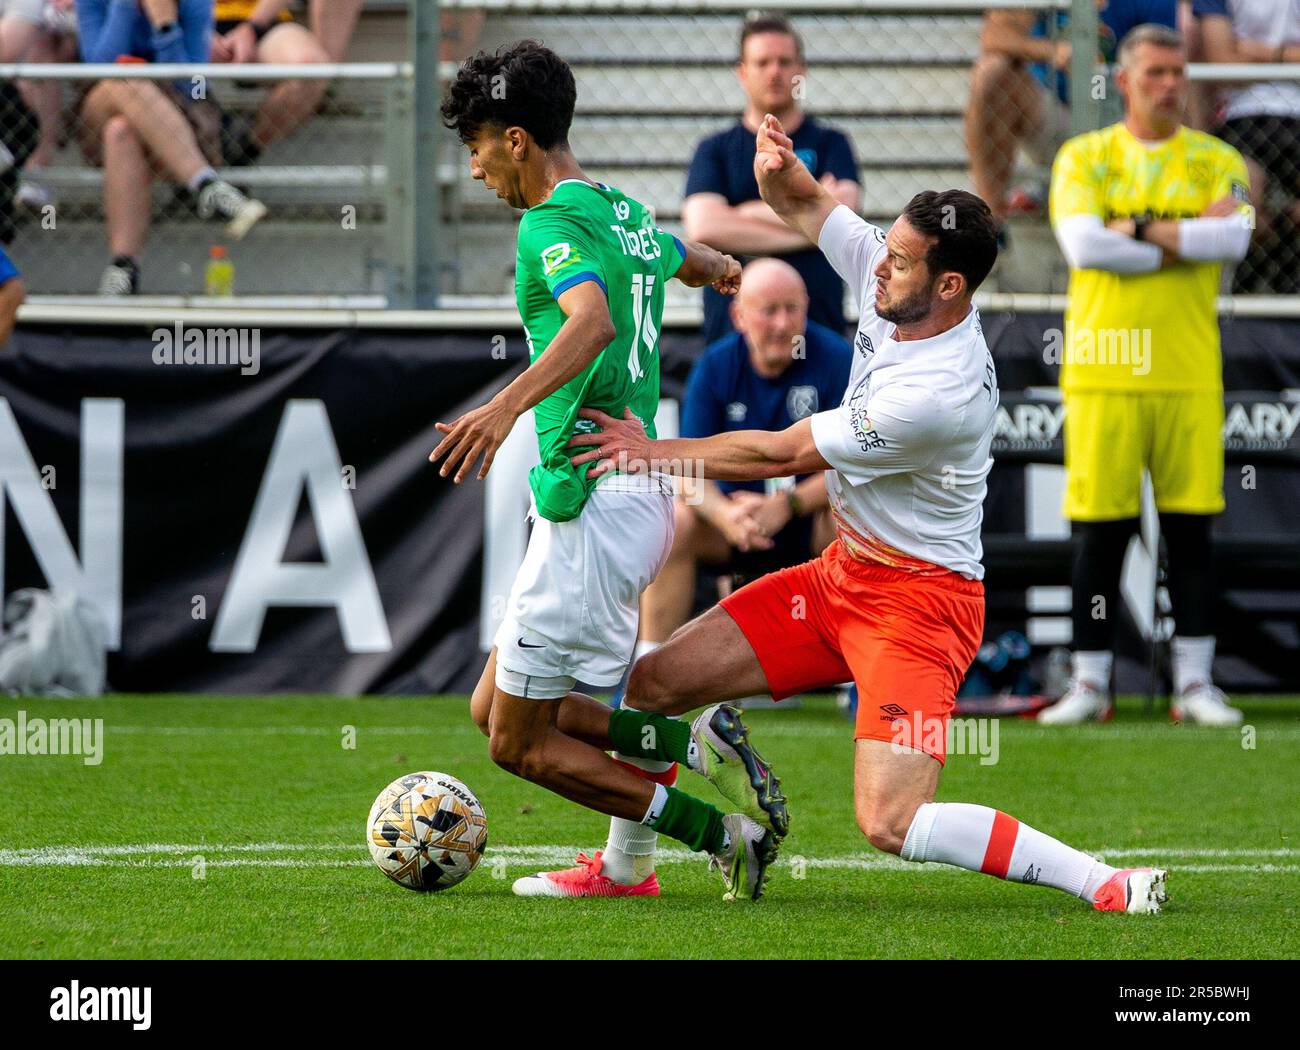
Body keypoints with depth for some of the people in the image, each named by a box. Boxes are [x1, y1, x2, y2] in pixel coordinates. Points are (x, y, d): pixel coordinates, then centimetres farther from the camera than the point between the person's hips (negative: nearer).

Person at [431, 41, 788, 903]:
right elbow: (702, 264, 35)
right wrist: (722, 269, 59)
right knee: (495, 708, 15)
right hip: (642, 497, 9)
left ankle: (726, 834, -4)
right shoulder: (628, 213, 14)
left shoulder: (553, 225, -14)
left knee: (521, 742, -2)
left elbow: (594, 319, -35)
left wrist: (508, 405, -48)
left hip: (593, 503, -9)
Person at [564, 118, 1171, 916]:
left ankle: (1110, 887, -16)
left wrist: (655, 453, -8)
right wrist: (778, 167, -14)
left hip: (919, 597, -9)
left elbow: (784, 454, -19)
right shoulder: (892, 285, -6)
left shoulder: (941, 394, -30)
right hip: (843, 574, 9)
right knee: (654, 685, 6)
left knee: (892, 823, -23)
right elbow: (805, 207, 10)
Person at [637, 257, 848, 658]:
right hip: (736, 508, 2)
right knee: (672, 525, -26)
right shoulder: (715, 365, -5)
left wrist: (789, 506, -32)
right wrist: (726, 515, -32)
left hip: (812, 522, -2)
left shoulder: (835, 359, -13)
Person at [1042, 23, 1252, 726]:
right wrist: (1189, 238, -8)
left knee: (1190, 527, 2)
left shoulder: (1216, 161, 9)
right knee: (1099, 529, 0)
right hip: (1103, 372, -1)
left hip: (1189, 372, 1)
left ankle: (1195, 682, 7)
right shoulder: (1082, 159, 6)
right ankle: (1090, 684, 6)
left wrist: (1137, 229, -10)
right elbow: (1082, 243, -11)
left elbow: (1234, 238, -9)